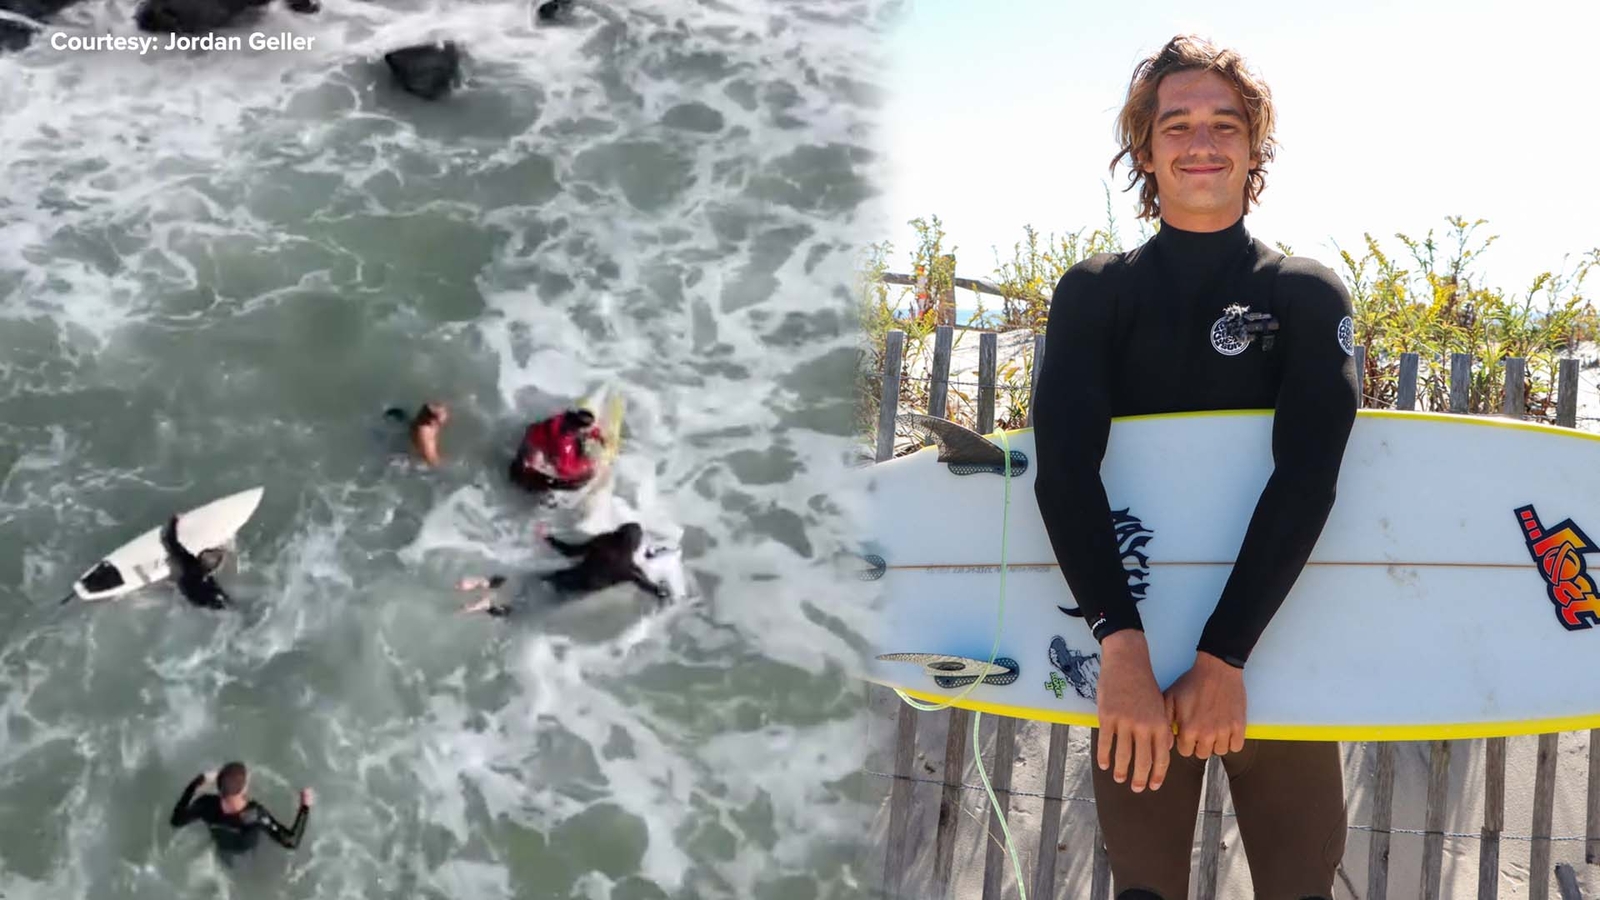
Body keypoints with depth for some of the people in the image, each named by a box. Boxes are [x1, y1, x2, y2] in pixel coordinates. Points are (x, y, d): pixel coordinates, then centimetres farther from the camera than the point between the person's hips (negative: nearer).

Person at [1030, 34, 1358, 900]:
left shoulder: (1309, 297, 2)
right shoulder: (1095, 293, 3)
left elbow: (1307, 474, -14)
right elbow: (1064, 464, -13)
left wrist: (1226, 655, -26)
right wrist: (1121, 643, -28)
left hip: (1275, 641, 0)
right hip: (1133, 644, 1)